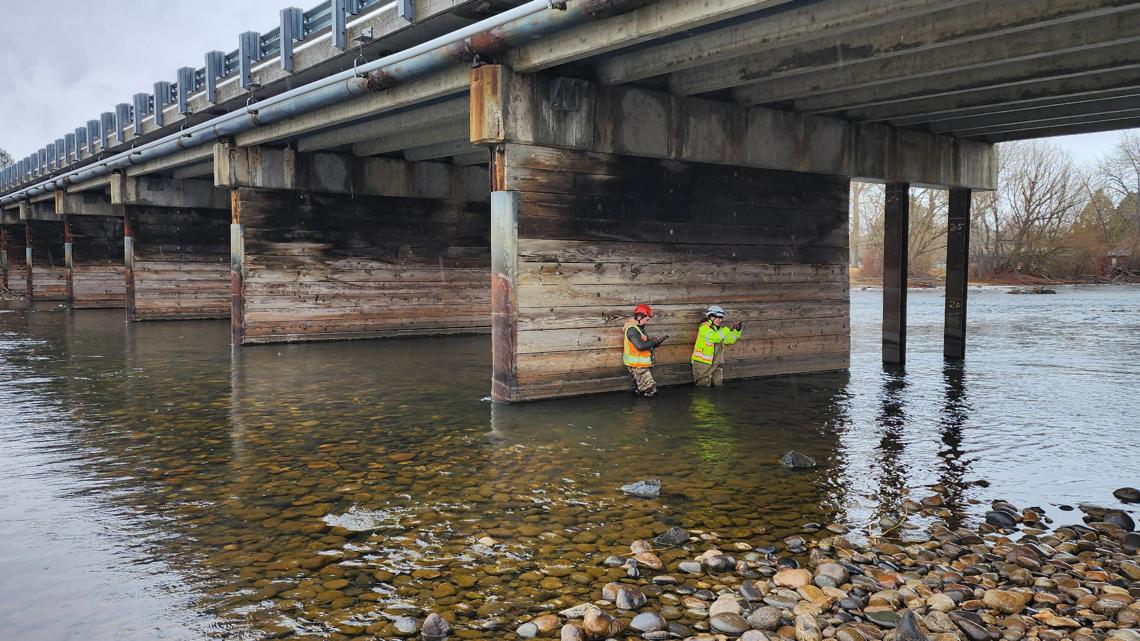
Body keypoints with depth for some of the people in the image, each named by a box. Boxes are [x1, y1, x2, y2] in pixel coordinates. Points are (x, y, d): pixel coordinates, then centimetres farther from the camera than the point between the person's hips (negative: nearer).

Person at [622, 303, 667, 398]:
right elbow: (640, 346, -27)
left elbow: (645, 344, 19)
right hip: (637, 365, -10)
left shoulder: (638, 328, 16)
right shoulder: (631, 329, -18)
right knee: (651, 391, -13)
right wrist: (654, 341, -17)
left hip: (641, 365, 10)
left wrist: (655, 342, 3)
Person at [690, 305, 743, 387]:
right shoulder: (704, 328, -15)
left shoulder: (719, 329, 10)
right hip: (703, 362, -7)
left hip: (715, 363, 7)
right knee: (705, 385, -2)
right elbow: (715, 338, -30)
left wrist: (737, 330, -3)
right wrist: (728, 328, -28)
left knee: (718, 383, 8)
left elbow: (730, 340, 12)